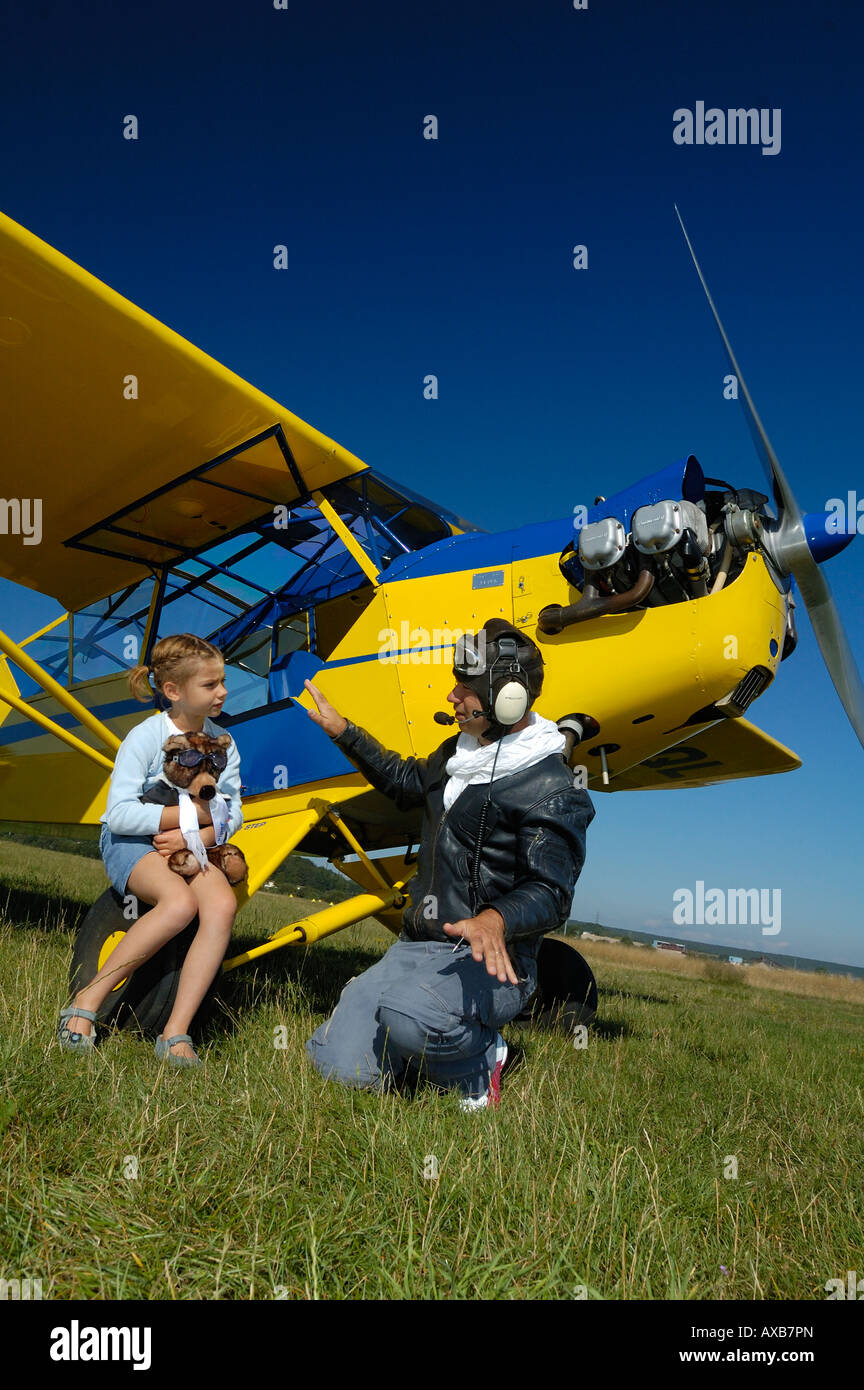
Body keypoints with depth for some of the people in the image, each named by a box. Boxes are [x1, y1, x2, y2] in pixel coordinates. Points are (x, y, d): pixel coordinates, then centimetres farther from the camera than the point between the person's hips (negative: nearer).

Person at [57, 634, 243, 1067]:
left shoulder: (223, 743, 3)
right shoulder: (144, 738, -12)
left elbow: (232, 815, 1)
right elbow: (120, 814, -19)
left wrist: (192, 836, -19)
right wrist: (194, 812, -19)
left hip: (191, 846, 4)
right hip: (131, 841, -4)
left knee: (222, 904, -29)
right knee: (180, 901, -35)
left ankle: (175, 1034, -24)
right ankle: (85, 1003, -19)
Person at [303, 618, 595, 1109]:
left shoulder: (552, 790, -13)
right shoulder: (457, 753, 14)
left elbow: (552, 892, -18)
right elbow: (408, 782, 32)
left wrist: (496, 919, -38)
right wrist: (343, 731, 30)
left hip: (489, 960, -7)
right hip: (416, 948, 7)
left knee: (407, 1017, -37)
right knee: (339, 1067, -9)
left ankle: (478, 1065, -3)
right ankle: (436, 1040, 18)